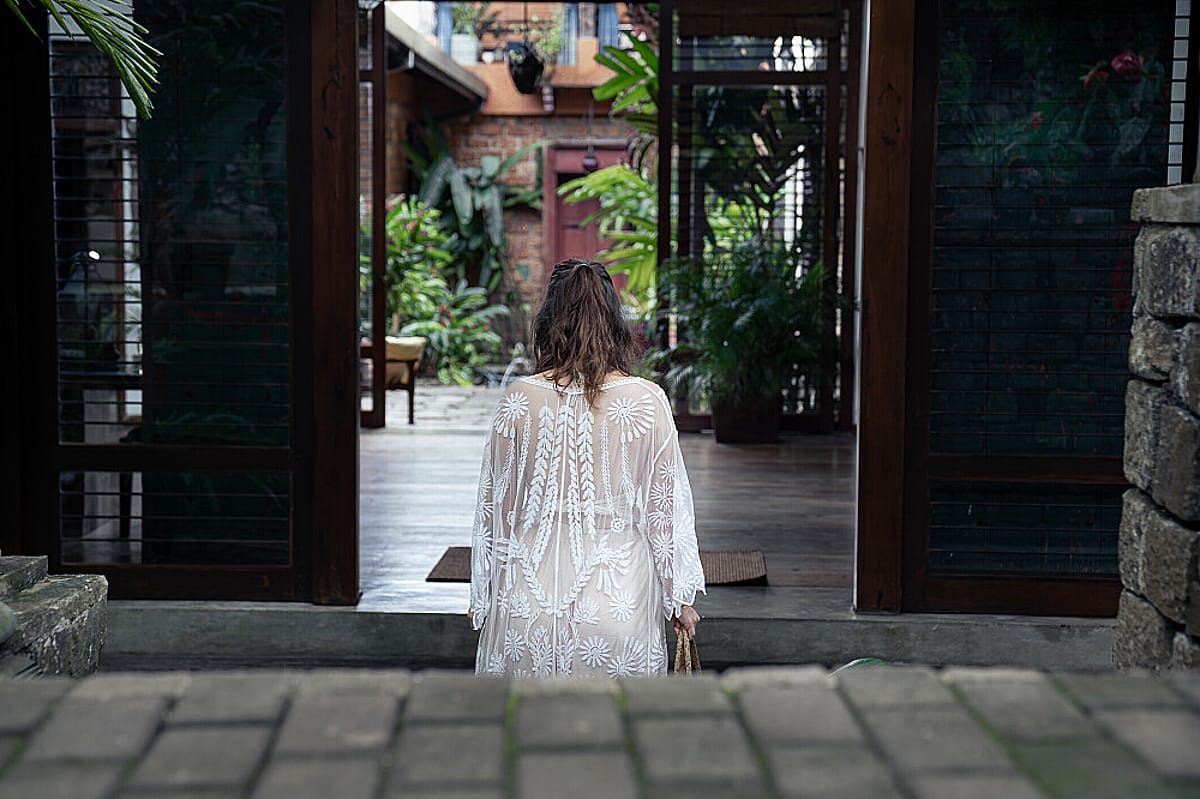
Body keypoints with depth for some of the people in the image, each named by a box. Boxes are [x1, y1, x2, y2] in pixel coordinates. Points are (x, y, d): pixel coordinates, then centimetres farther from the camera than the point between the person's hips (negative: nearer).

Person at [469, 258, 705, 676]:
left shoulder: (519, 399, -5)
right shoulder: (648, 401, -7)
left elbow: (494, 505, 2)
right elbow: (666, 508, -2)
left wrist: (481, 595, 14)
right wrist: (680, 598, 9)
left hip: (528, 599, 1)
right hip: (619, 604, 0)